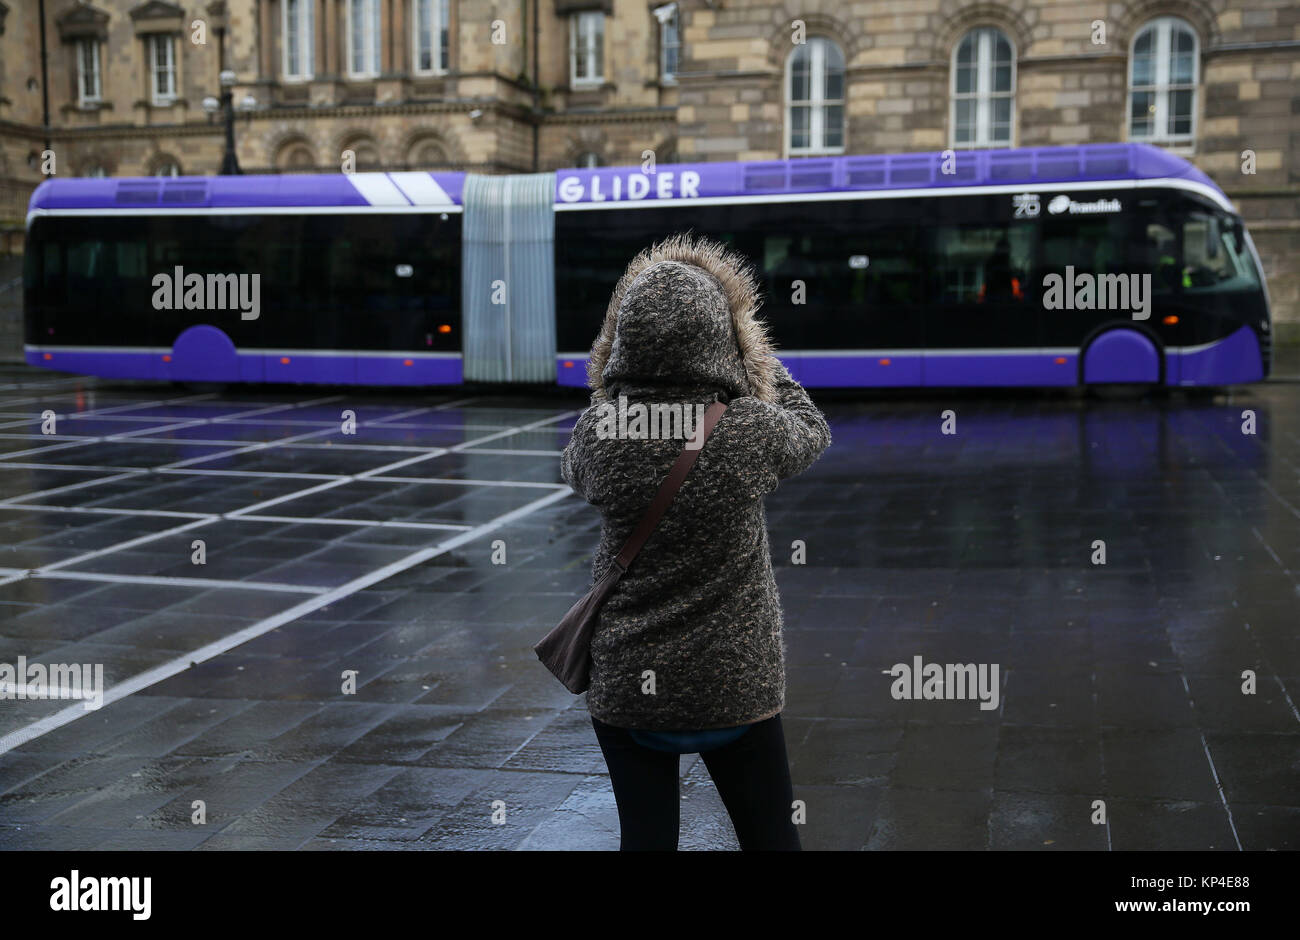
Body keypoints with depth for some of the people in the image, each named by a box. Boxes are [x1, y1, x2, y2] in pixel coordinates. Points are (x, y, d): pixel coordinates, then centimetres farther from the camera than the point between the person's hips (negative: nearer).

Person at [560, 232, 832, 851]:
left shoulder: (599, 433, -13)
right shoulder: (753, 431, -16)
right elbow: (812, 430, 8)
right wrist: (761, 359, 20)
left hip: (624, 686, 1)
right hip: (736, 686, -1)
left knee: (646, 839, 13)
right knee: (771, 840, 15)